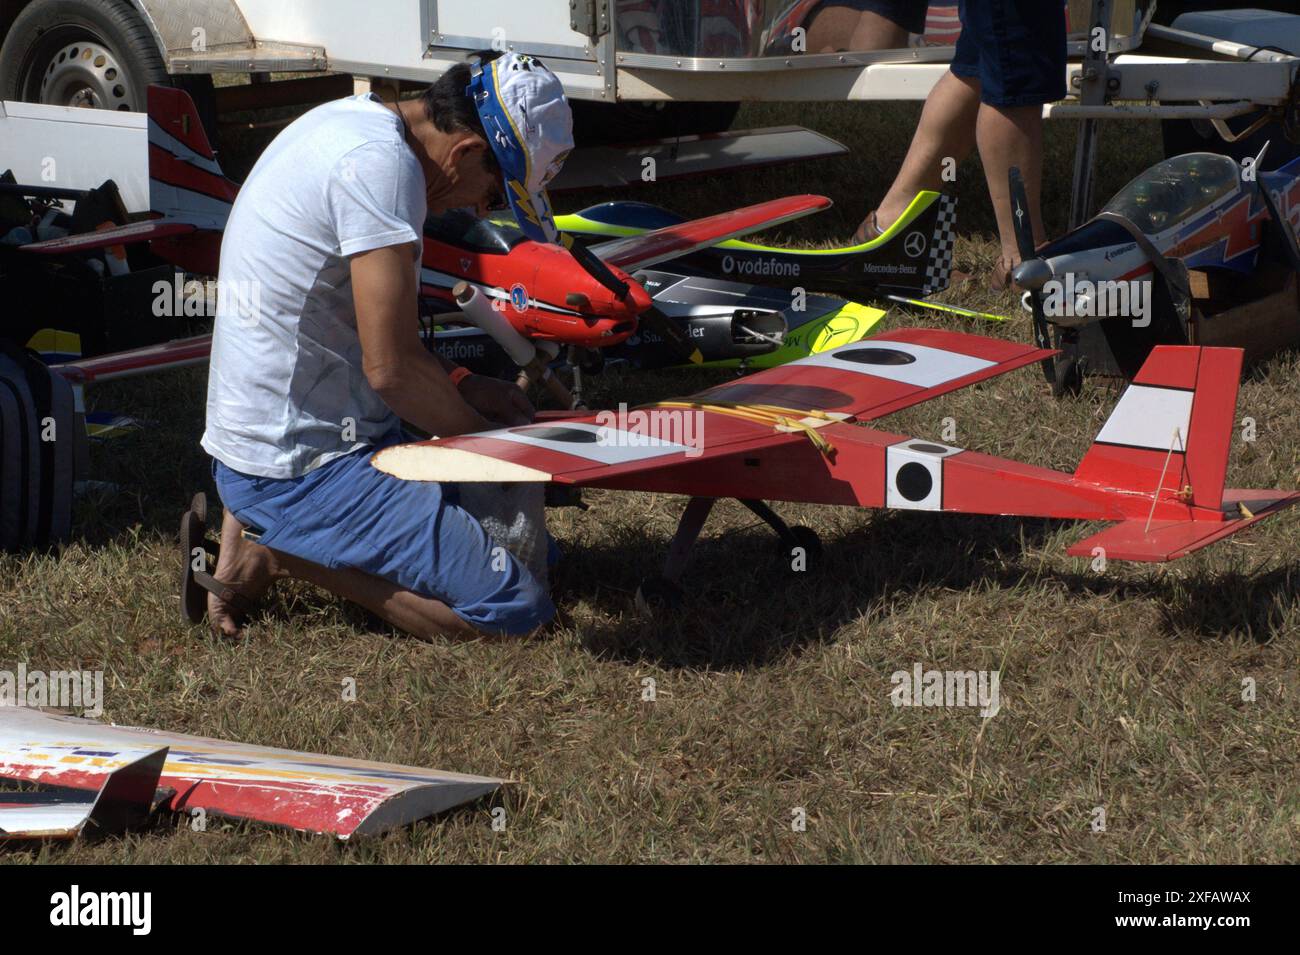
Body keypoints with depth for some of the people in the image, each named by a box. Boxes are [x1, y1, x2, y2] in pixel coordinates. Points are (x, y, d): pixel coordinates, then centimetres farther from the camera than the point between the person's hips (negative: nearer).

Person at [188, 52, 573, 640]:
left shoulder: (350, 120, 11)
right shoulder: (383, 164, -21)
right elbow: (390, 367, -21)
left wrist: (464, 387, 13)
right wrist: (491, 441, -4)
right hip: (301, 467, -10)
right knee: (517, 607, -17)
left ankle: (253, 521, 12)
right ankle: (274, 551, -7)